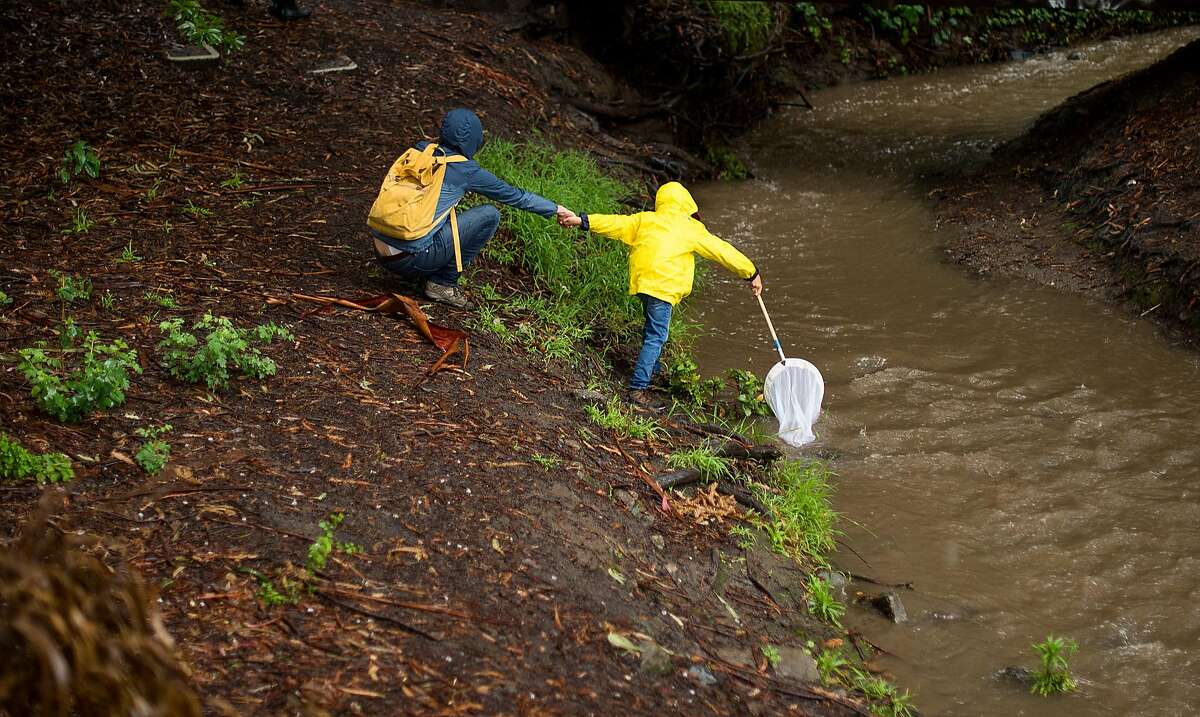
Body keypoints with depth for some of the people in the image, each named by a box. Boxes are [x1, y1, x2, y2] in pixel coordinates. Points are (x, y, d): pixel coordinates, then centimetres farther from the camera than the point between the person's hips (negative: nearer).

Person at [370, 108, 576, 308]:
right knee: (489, 215, 2)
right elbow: (513, 195, 8)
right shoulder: (464, 170, -4)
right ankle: (443, 283, 5)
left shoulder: (420, 151, 11)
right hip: (411, 259, -7)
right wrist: (555, 209, 21)